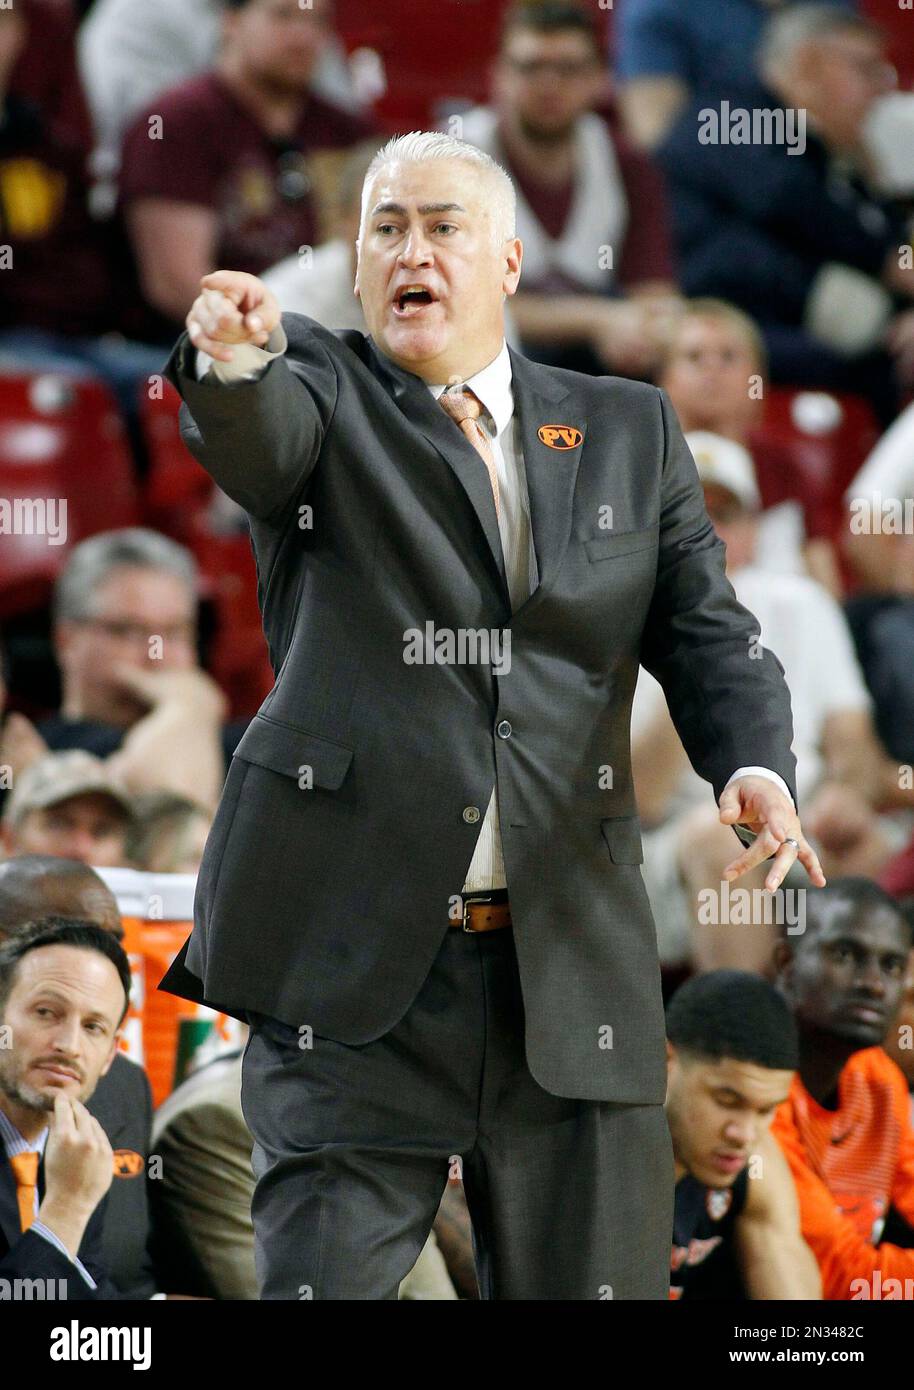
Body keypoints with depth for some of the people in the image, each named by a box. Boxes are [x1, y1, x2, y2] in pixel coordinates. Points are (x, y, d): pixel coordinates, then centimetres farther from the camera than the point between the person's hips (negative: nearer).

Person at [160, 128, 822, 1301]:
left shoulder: (628, 432, 16)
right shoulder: (316, 392, 7)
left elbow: (705, 631, 9)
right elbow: (253, 438, -16)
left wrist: (754, 763, -13)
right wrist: (231, 357, -41)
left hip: (573, 971, 3)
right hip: (354, 961, -3)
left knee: (592, 1282, 5)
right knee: (318, 1286, -5)